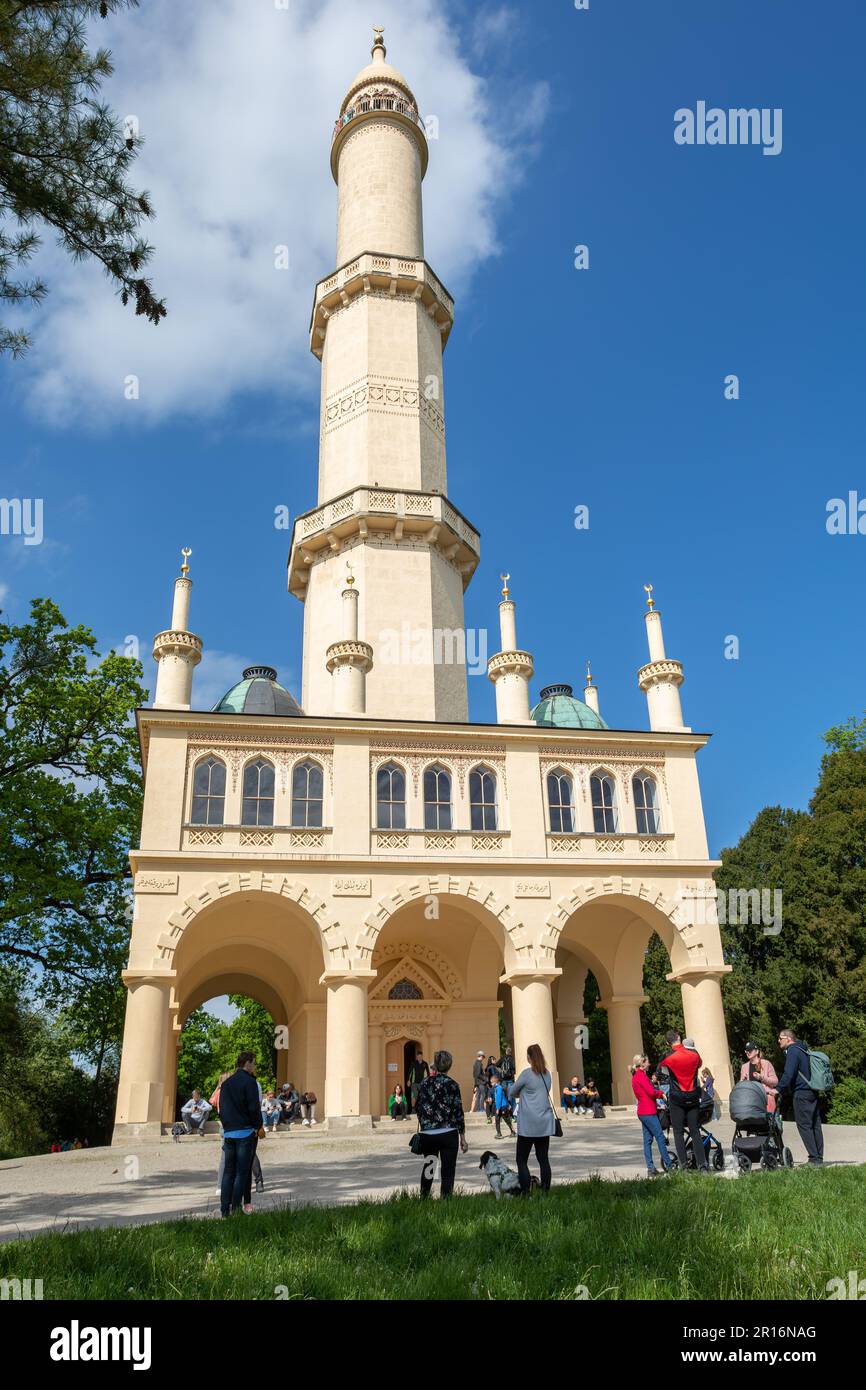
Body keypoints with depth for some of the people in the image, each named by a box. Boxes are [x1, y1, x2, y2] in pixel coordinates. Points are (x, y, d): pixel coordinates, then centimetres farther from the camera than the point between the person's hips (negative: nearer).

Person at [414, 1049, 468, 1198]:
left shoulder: (425, 1083, 2)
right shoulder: (452, 1084, -8)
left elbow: (417, 1109, 8)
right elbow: (458, 1112, -8)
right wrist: (463, 1138, -1)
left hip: (427, 1134, 4)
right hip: (448, 1134, -4)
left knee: (428, 1166, 24)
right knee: (447, 1171, 5)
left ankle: (423, 1198, 31)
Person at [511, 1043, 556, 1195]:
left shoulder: (527, 1073, -12)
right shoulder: (547, 1074, 6)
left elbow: (512, 1093, -2)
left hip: (528, 1124, -6)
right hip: (545, 1123, 6)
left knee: (522, 1160, 2)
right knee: (543, 1158, 10)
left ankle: (525, 1193, -5)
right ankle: (545, 1192, 8)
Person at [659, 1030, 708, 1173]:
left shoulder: (668, 1057, -12)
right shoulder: (694, 1054, -4)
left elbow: (661, 1067, 10)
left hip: (676, 1098, -3)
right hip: (693, 1097, 3)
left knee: (678, 1132, 3)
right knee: (695, 1132, 9)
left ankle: (683, 1167, 0)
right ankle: (702, 1165, 4)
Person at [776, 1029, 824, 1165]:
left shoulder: (792, 1051, -10)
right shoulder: (803, 1050, 18)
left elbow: (788, 1074, -18)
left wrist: (779, 1089, -13)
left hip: (801, 1094, -9)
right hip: (813, 1092, 9)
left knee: (804, 1125, -6)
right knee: (815, 1125, 9)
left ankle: (814, 1158, -9)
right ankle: (819, 1158, 12)